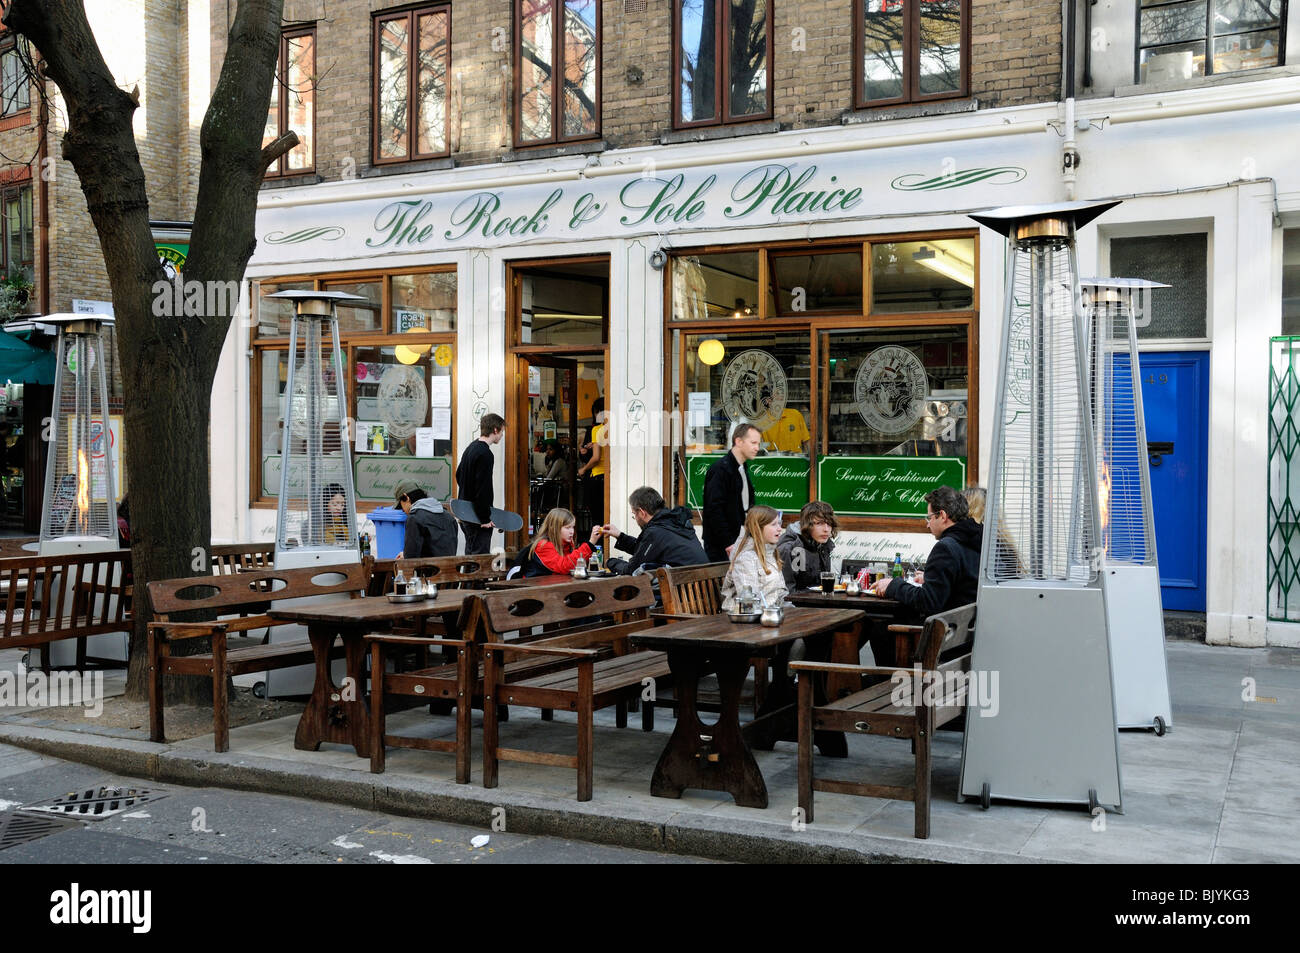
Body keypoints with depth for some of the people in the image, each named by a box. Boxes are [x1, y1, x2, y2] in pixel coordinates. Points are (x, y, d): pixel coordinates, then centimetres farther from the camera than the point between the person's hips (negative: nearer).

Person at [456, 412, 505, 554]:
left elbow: (458, 475, 24)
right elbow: (483, 488, -22)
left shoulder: (470, 448, 13)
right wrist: (485, 518, -18)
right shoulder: (485, 454, -18)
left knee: (470, 554, 16)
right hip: (476, 516, -10)